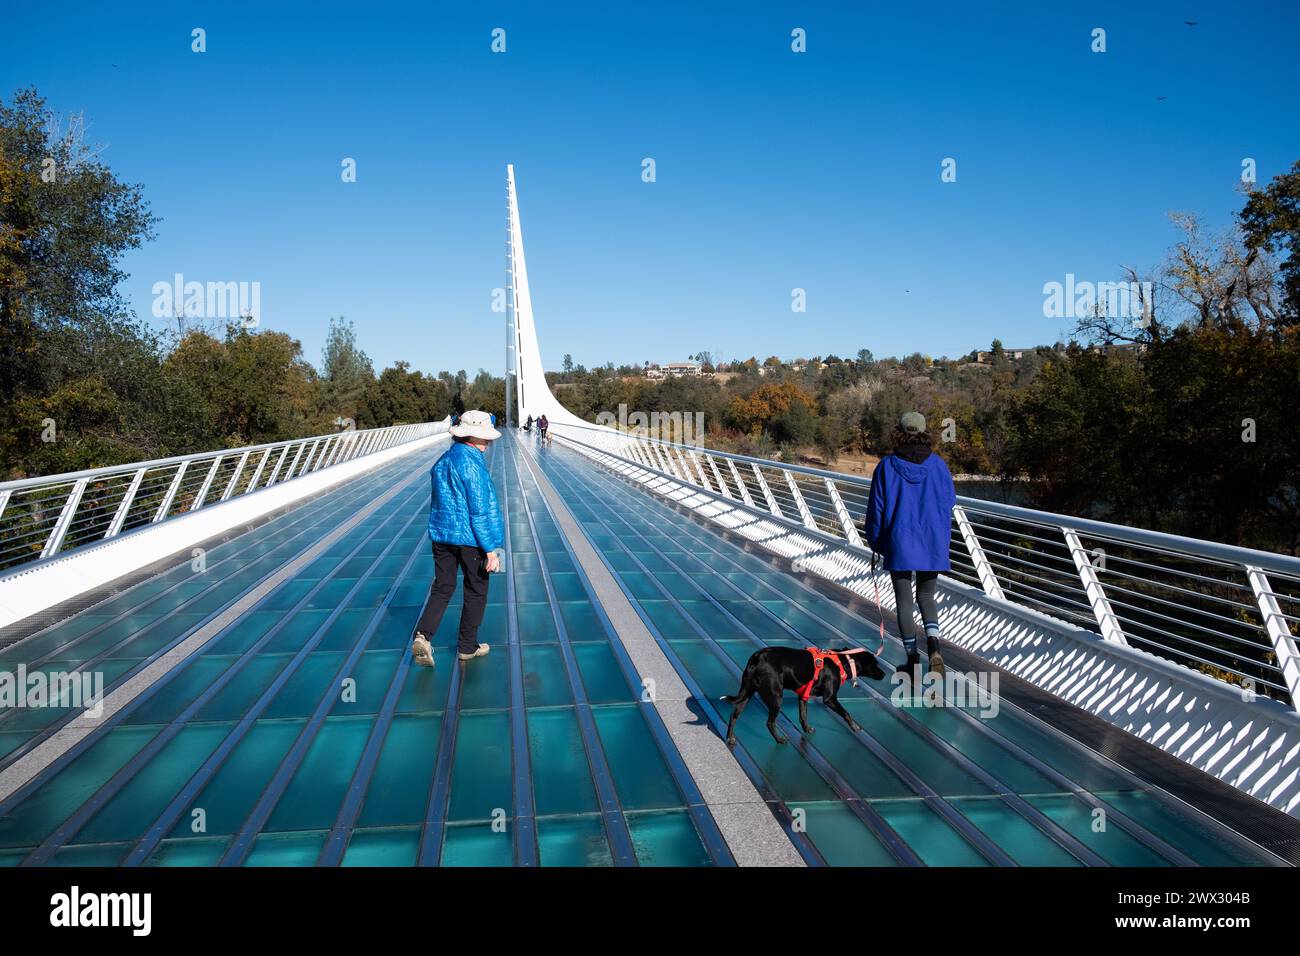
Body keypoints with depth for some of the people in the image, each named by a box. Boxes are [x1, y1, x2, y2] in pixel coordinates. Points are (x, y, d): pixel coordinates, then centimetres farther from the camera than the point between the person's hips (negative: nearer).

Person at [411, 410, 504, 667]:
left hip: (441, 535, 7)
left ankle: (423, 635, -8)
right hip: (470, 537, -7)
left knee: (442, 588, 12)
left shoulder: (442, 461, 8)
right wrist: (491, 549, -17)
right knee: (476, 591, 10)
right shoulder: (472, 464, -18)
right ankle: (467, 646, 19)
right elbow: (480, 510, -20)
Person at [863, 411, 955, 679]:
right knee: (926, 596, 17)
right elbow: (949, 502, 5)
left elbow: (876, 507, -3)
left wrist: (875, 544, 8)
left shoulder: (887, 466, -6)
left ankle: (913, 661, 9)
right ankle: (933, 644, -7)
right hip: (933, 543, 2)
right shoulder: (937, 464, -1)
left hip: (899, 543, -2)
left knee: (904, 601, 8)